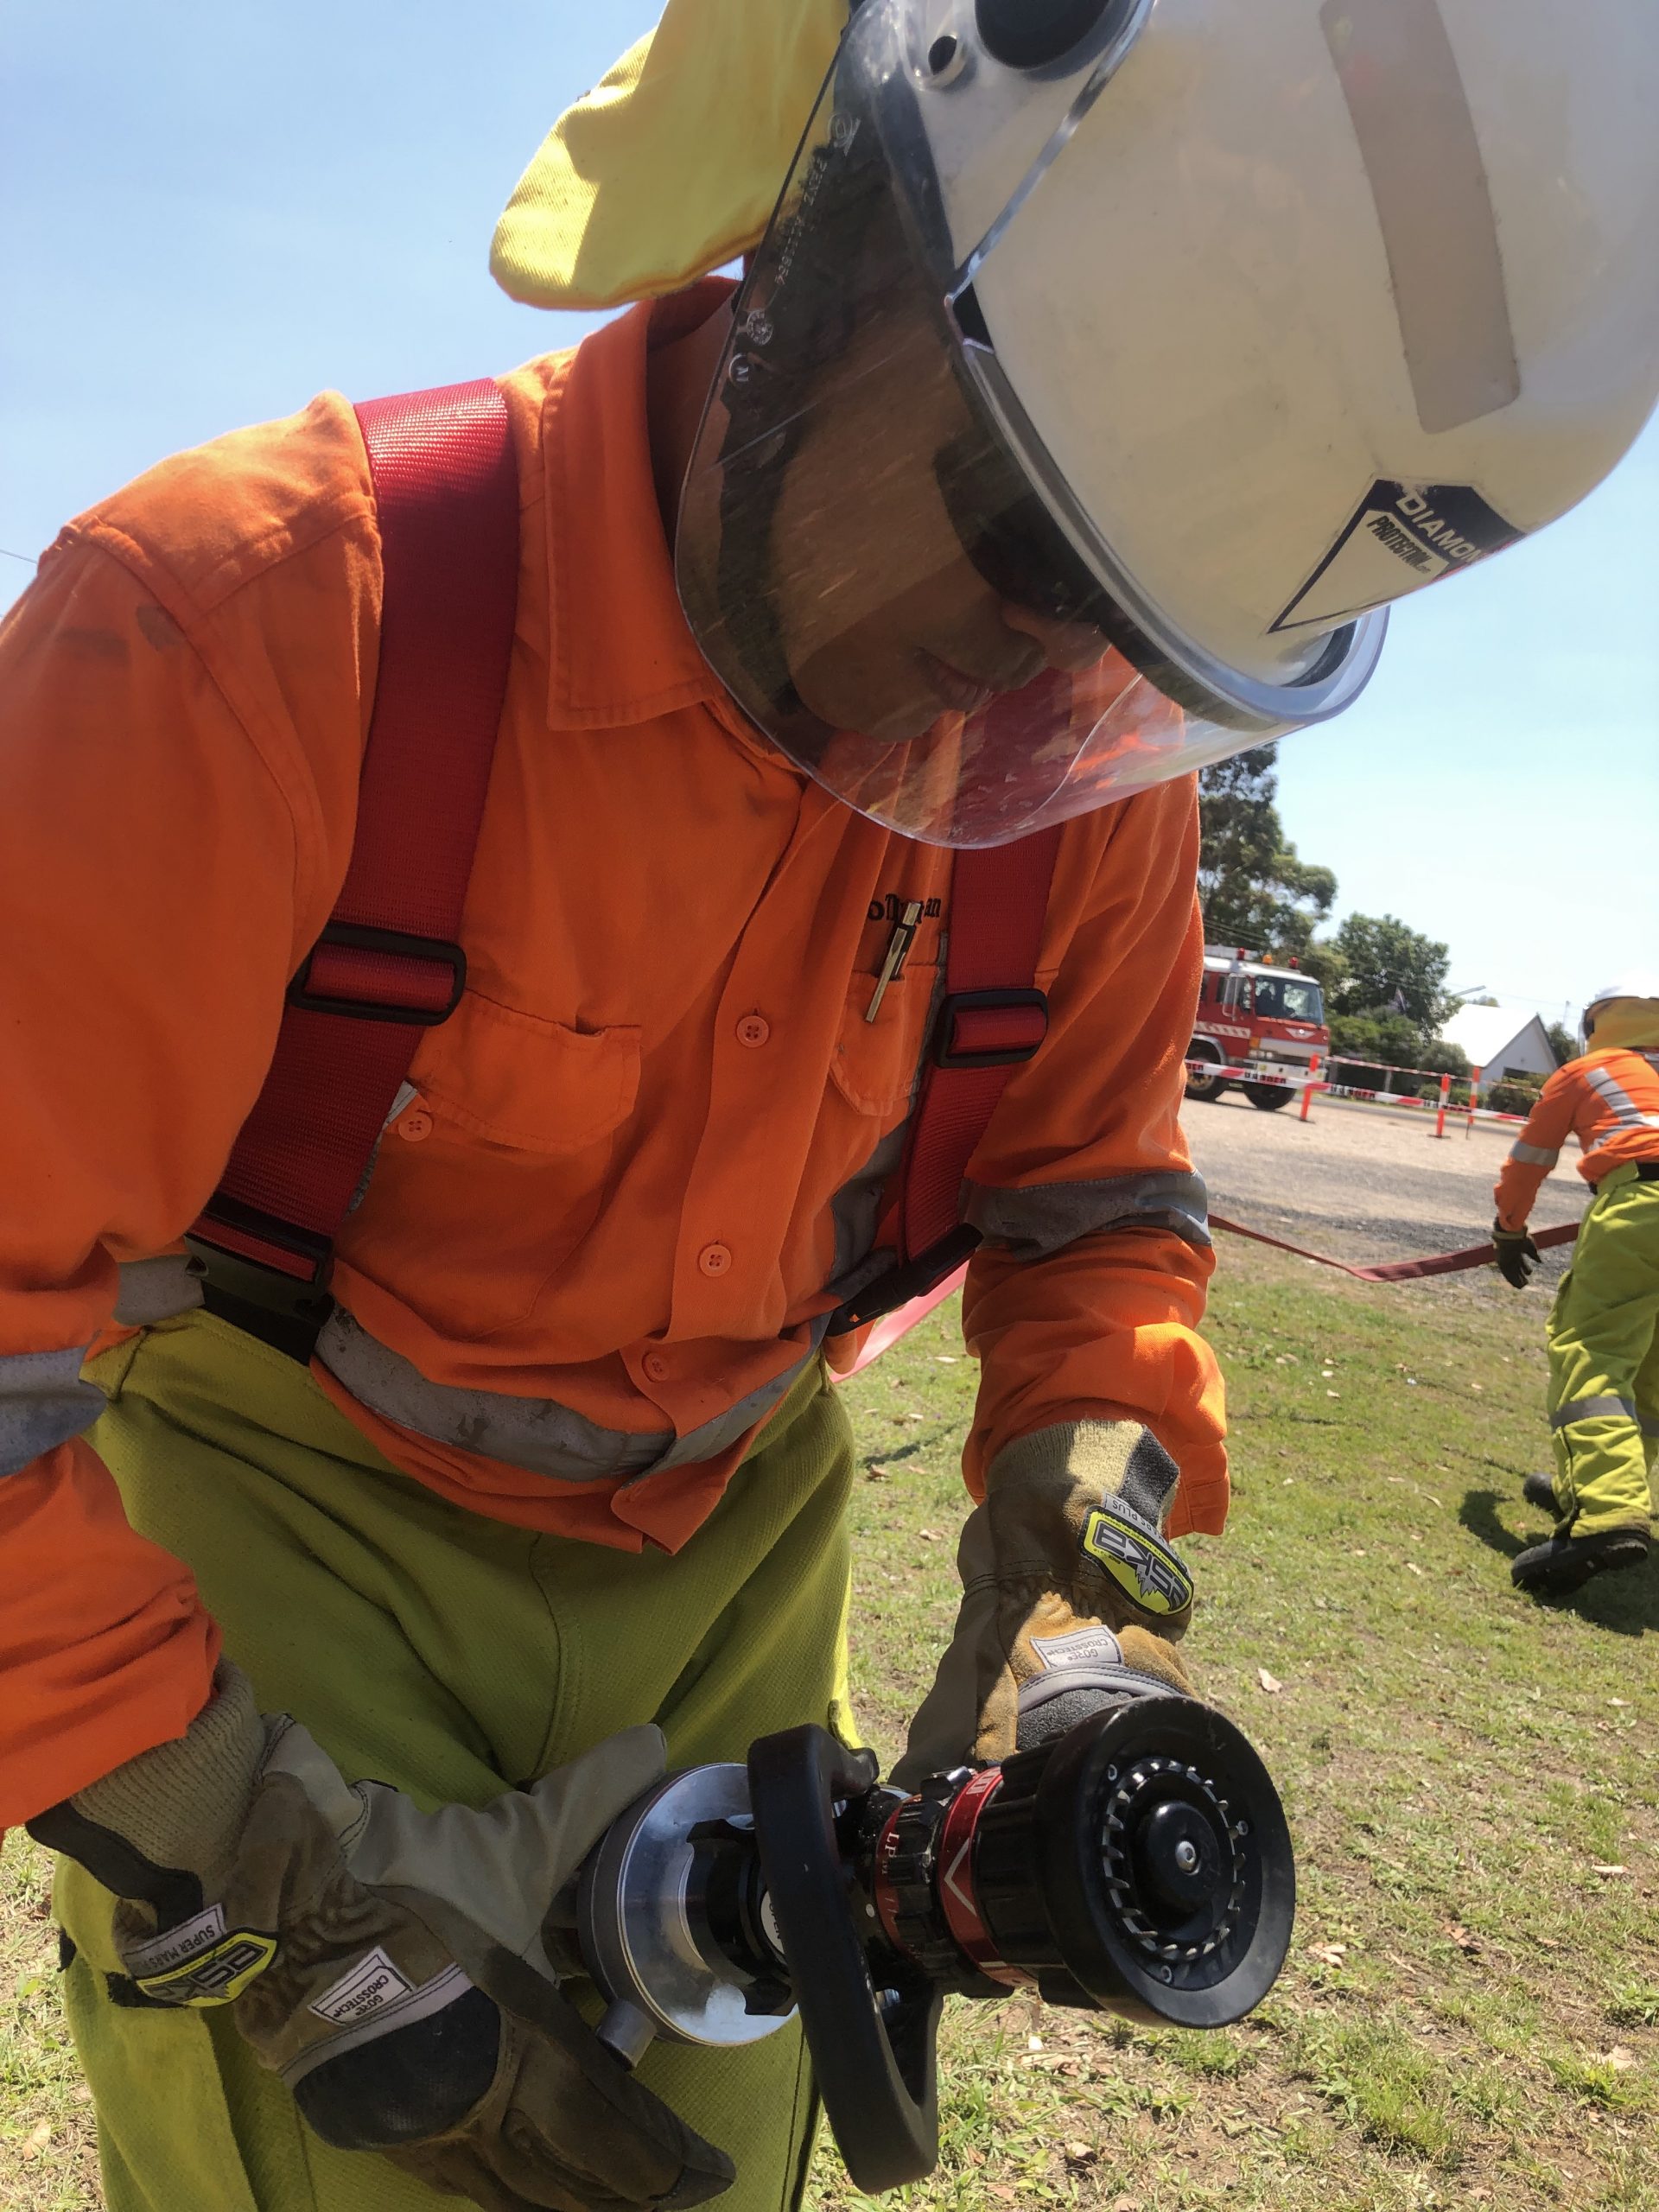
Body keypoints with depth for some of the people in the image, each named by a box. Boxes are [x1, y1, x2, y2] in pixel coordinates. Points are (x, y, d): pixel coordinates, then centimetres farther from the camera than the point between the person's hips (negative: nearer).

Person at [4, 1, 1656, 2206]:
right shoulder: (250, 627, -26)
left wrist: (1092, 1588, -12)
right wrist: (275, 1870, -24)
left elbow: (1094, 1194, 2)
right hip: (295, 1527, -3)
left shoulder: (1092, 760, -11)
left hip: (729, 1538, 4)